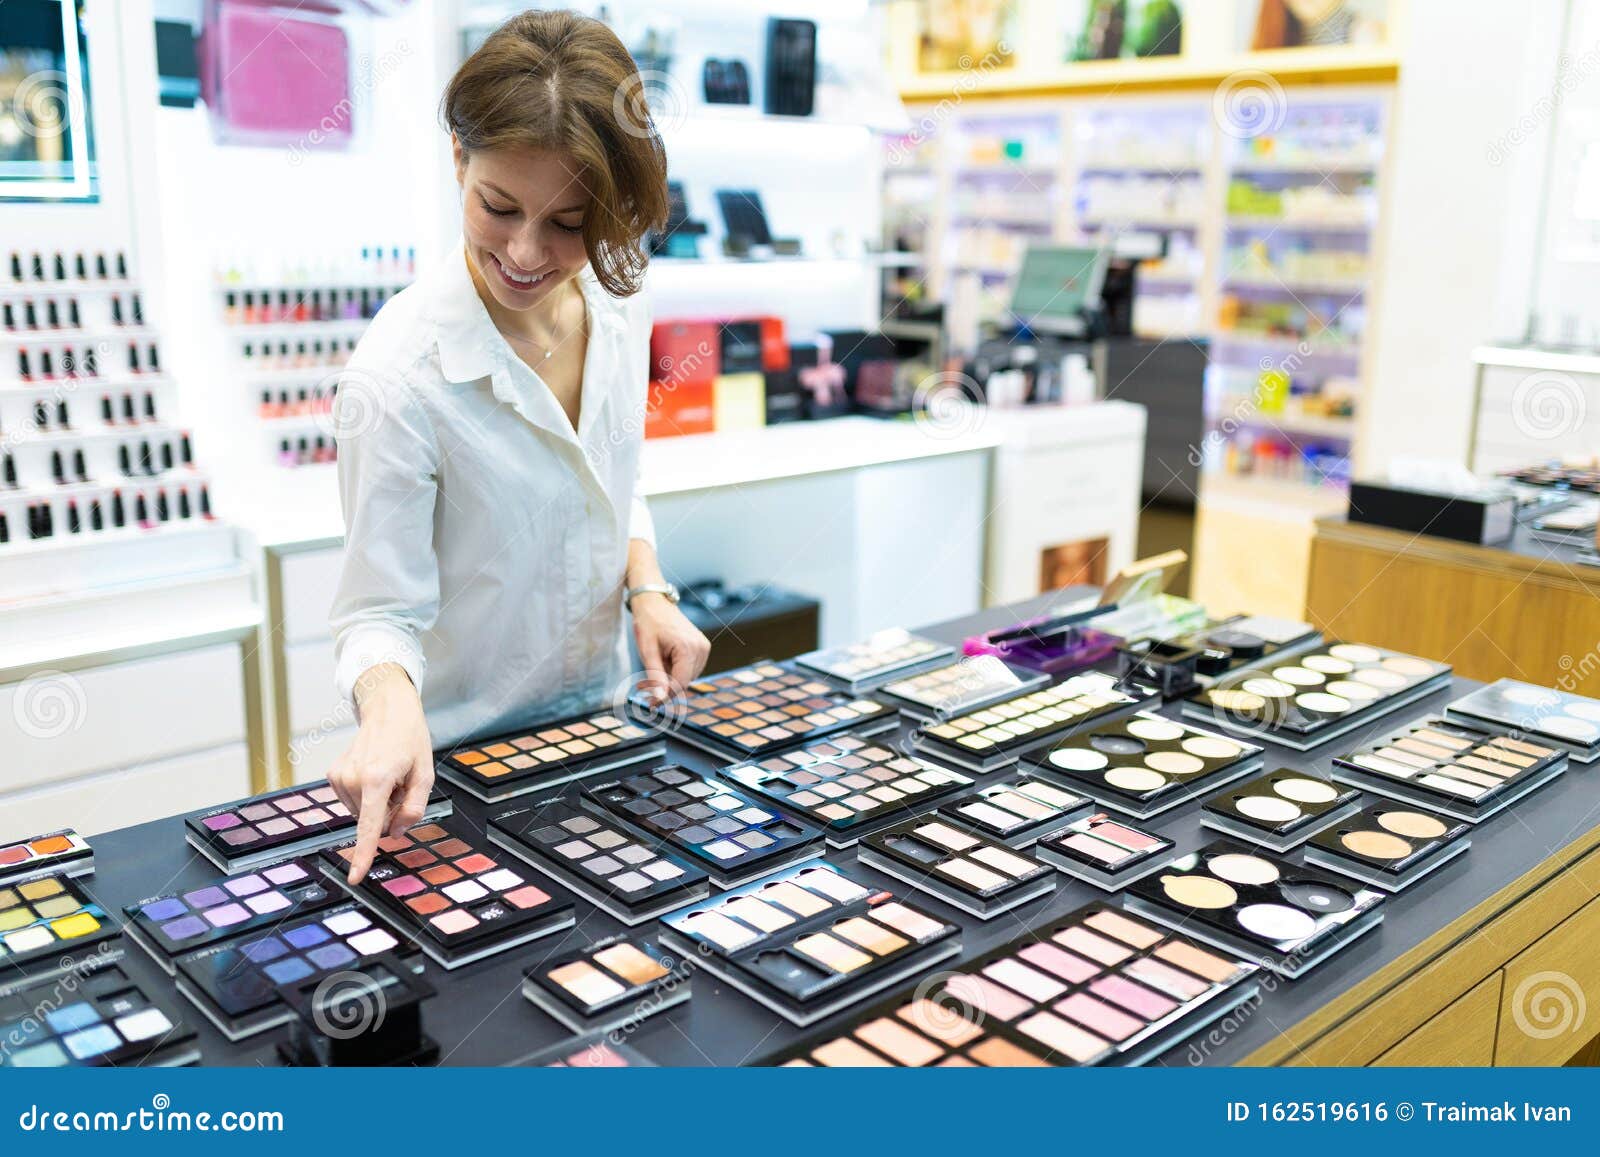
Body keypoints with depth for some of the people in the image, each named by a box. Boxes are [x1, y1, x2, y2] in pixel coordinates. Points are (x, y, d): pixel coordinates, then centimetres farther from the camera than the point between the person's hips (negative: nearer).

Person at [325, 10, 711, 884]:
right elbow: (382, 613, -18)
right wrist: (392, 708, -37)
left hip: (605, 722, 5)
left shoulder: (618, 308, -6)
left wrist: (647, 589, -6)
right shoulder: (397, 378, -25)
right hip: (464, 761, -4)